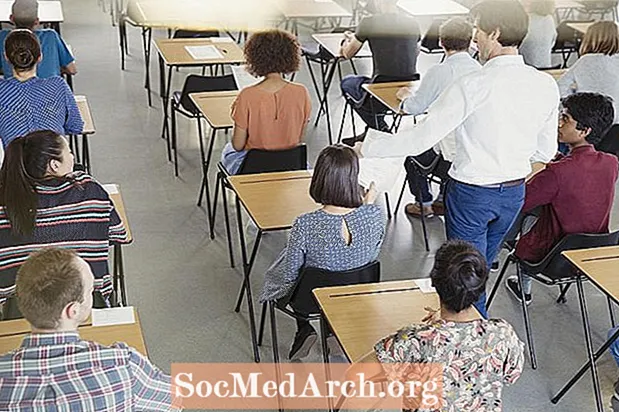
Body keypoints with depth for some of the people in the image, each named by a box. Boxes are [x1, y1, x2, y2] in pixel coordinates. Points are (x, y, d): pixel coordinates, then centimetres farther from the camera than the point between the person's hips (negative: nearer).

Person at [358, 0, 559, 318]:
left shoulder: (472, 86, -24)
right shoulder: (546, 86, -7)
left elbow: (420, 140, -22)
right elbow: (546, 152, 3)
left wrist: (366, 148, -12)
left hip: (471, 194, -6)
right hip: (514, 193, 6)